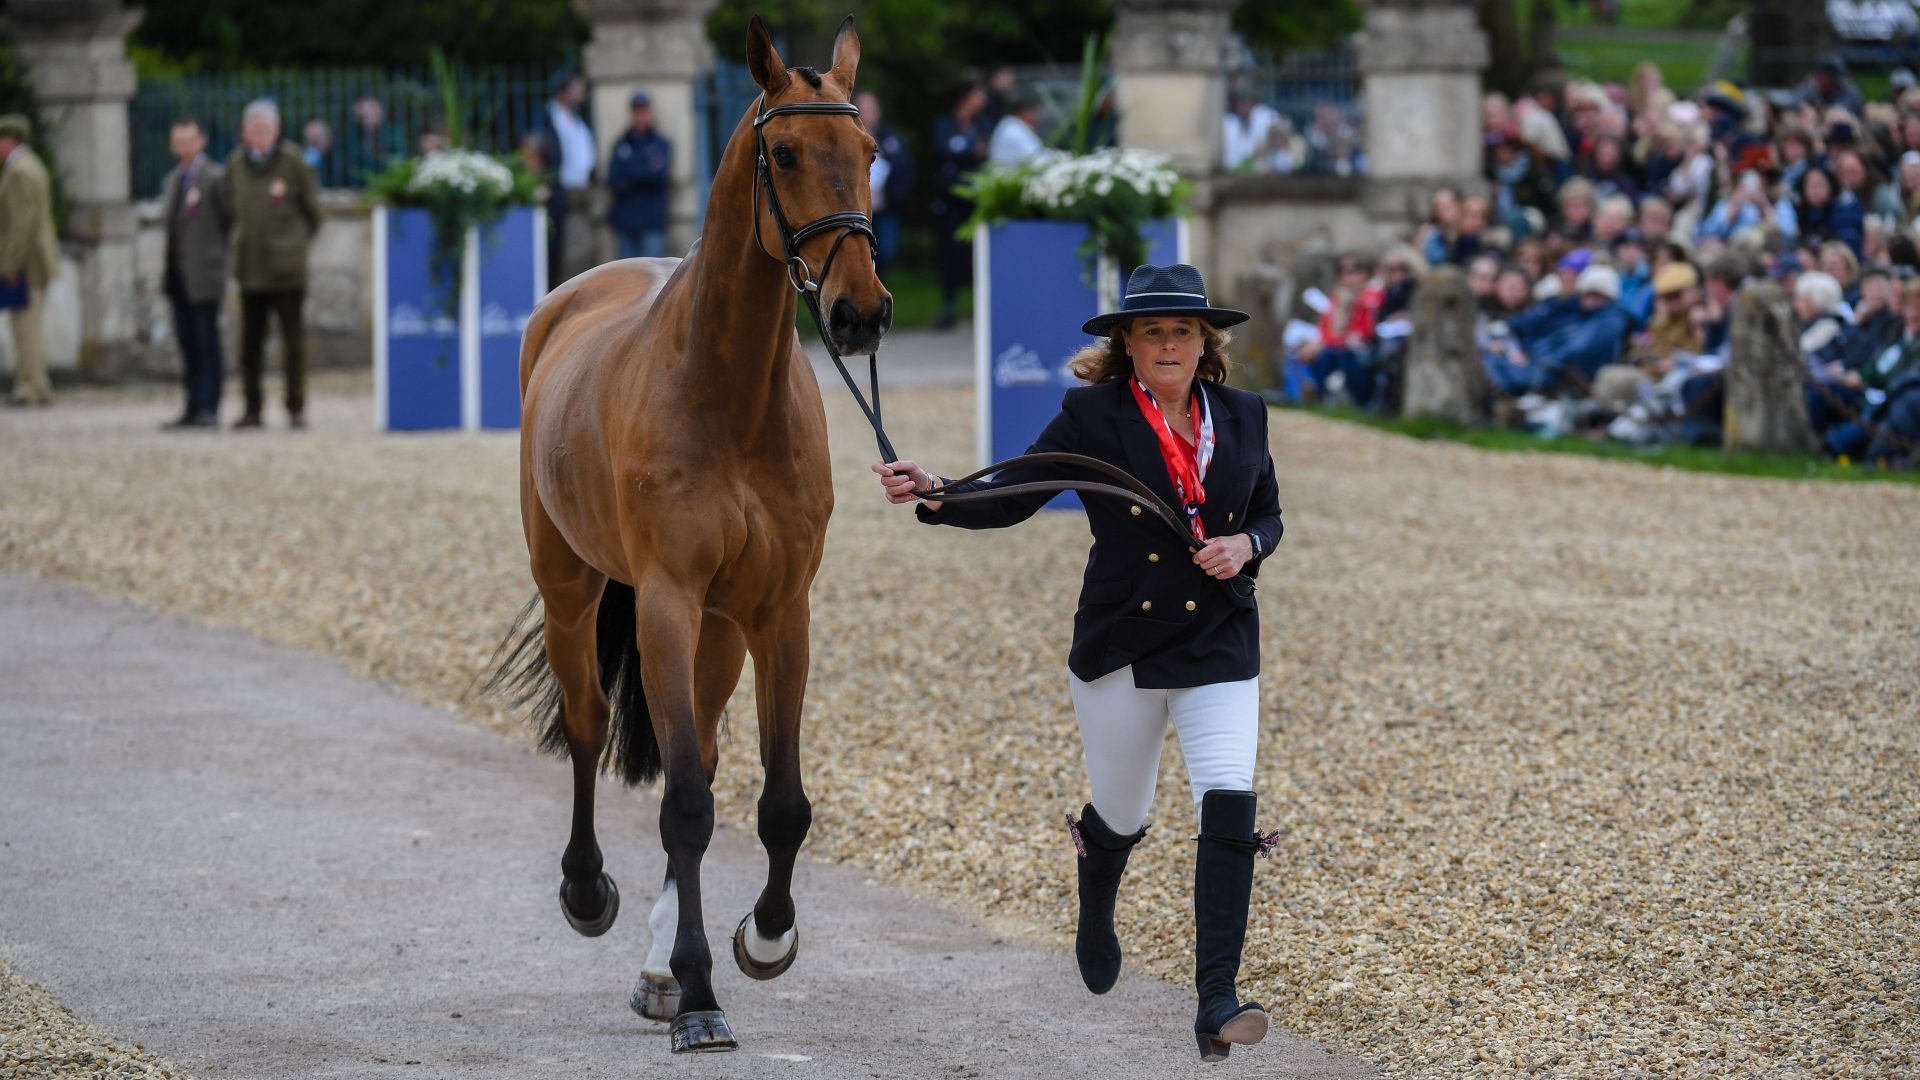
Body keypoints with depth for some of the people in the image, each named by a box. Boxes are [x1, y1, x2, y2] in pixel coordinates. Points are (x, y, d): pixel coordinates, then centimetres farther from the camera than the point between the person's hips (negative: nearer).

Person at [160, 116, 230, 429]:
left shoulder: (216, 178, -5)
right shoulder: (171, 182, 17)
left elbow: (229, 222, -5)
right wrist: (166, 270, 14)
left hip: (203, 274, -7)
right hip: (177, 274, 7)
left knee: (207, 343, -5)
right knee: (188, 345, 9)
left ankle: (209, 409, -5)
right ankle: (193, 407, 12)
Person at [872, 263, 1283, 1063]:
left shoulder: (1241, 416, 4)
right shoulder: (1092, 417, -5)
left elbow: (1269, 516, 15)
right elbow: (1013, 497, -7)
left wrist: (1245, 546, -8)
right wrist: (932, 495, -24)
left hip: (1219, 649, 1)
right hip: (1119, 651, -1)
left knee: (1230, 806, -17)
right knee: (1120, 816, 14)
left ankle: (1216, 1002, -19)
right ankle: (1095, 915, 52)